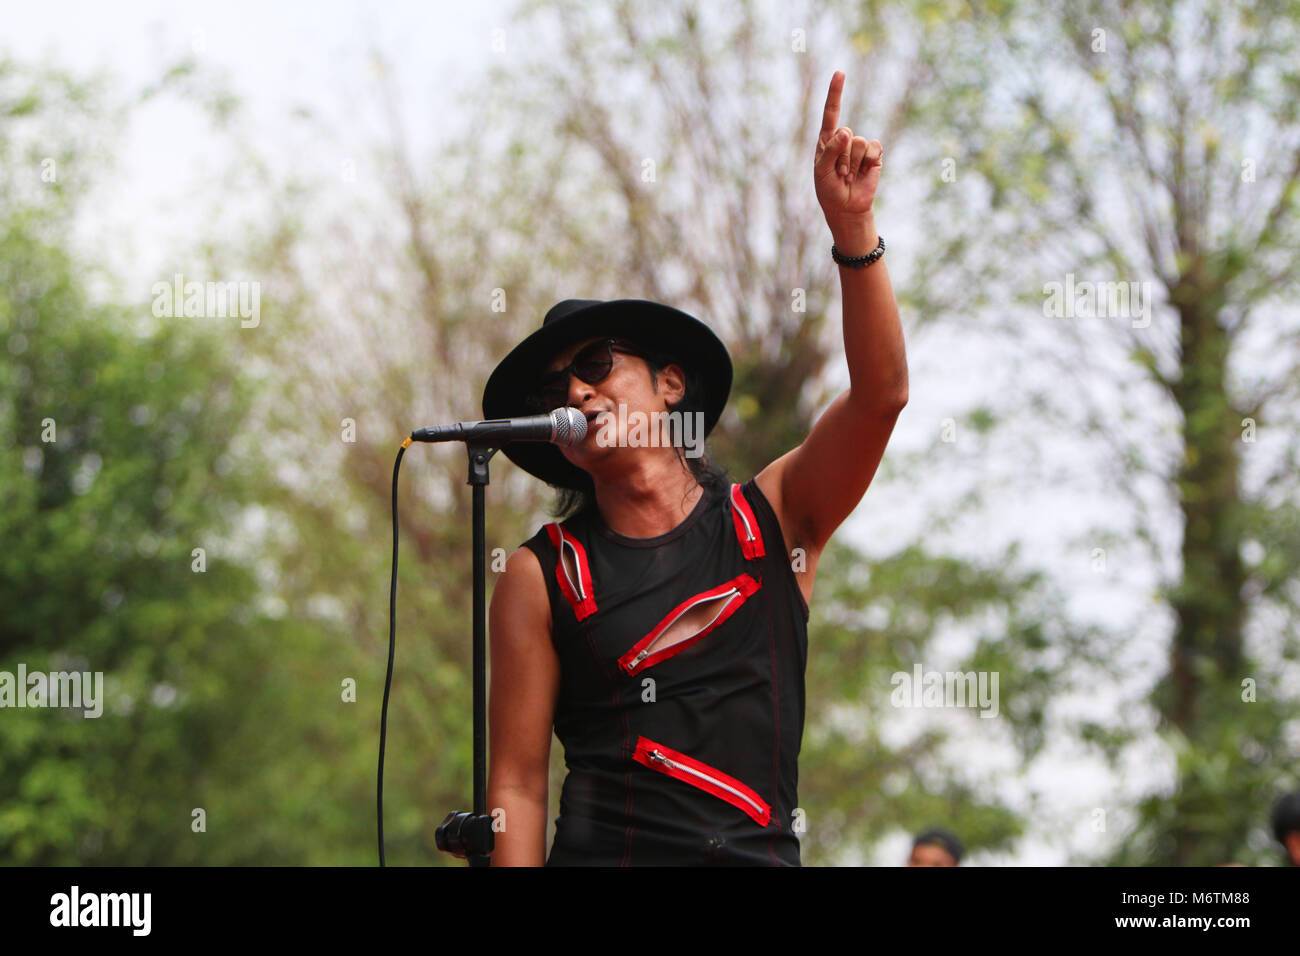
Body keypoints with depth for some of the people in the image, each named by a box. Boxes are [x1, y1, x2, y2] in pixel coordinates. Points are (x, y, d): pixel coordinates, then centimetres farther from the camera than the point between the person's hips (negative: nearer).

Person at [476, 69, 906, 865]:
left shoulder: (771, 516, 10)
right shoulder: (543, 575, 6)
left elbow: (881, 393, -4)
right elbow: (517, 785, 3)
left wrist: (853, 229, -13)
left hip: (763, 853, 2)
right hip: (603, 852, -2)